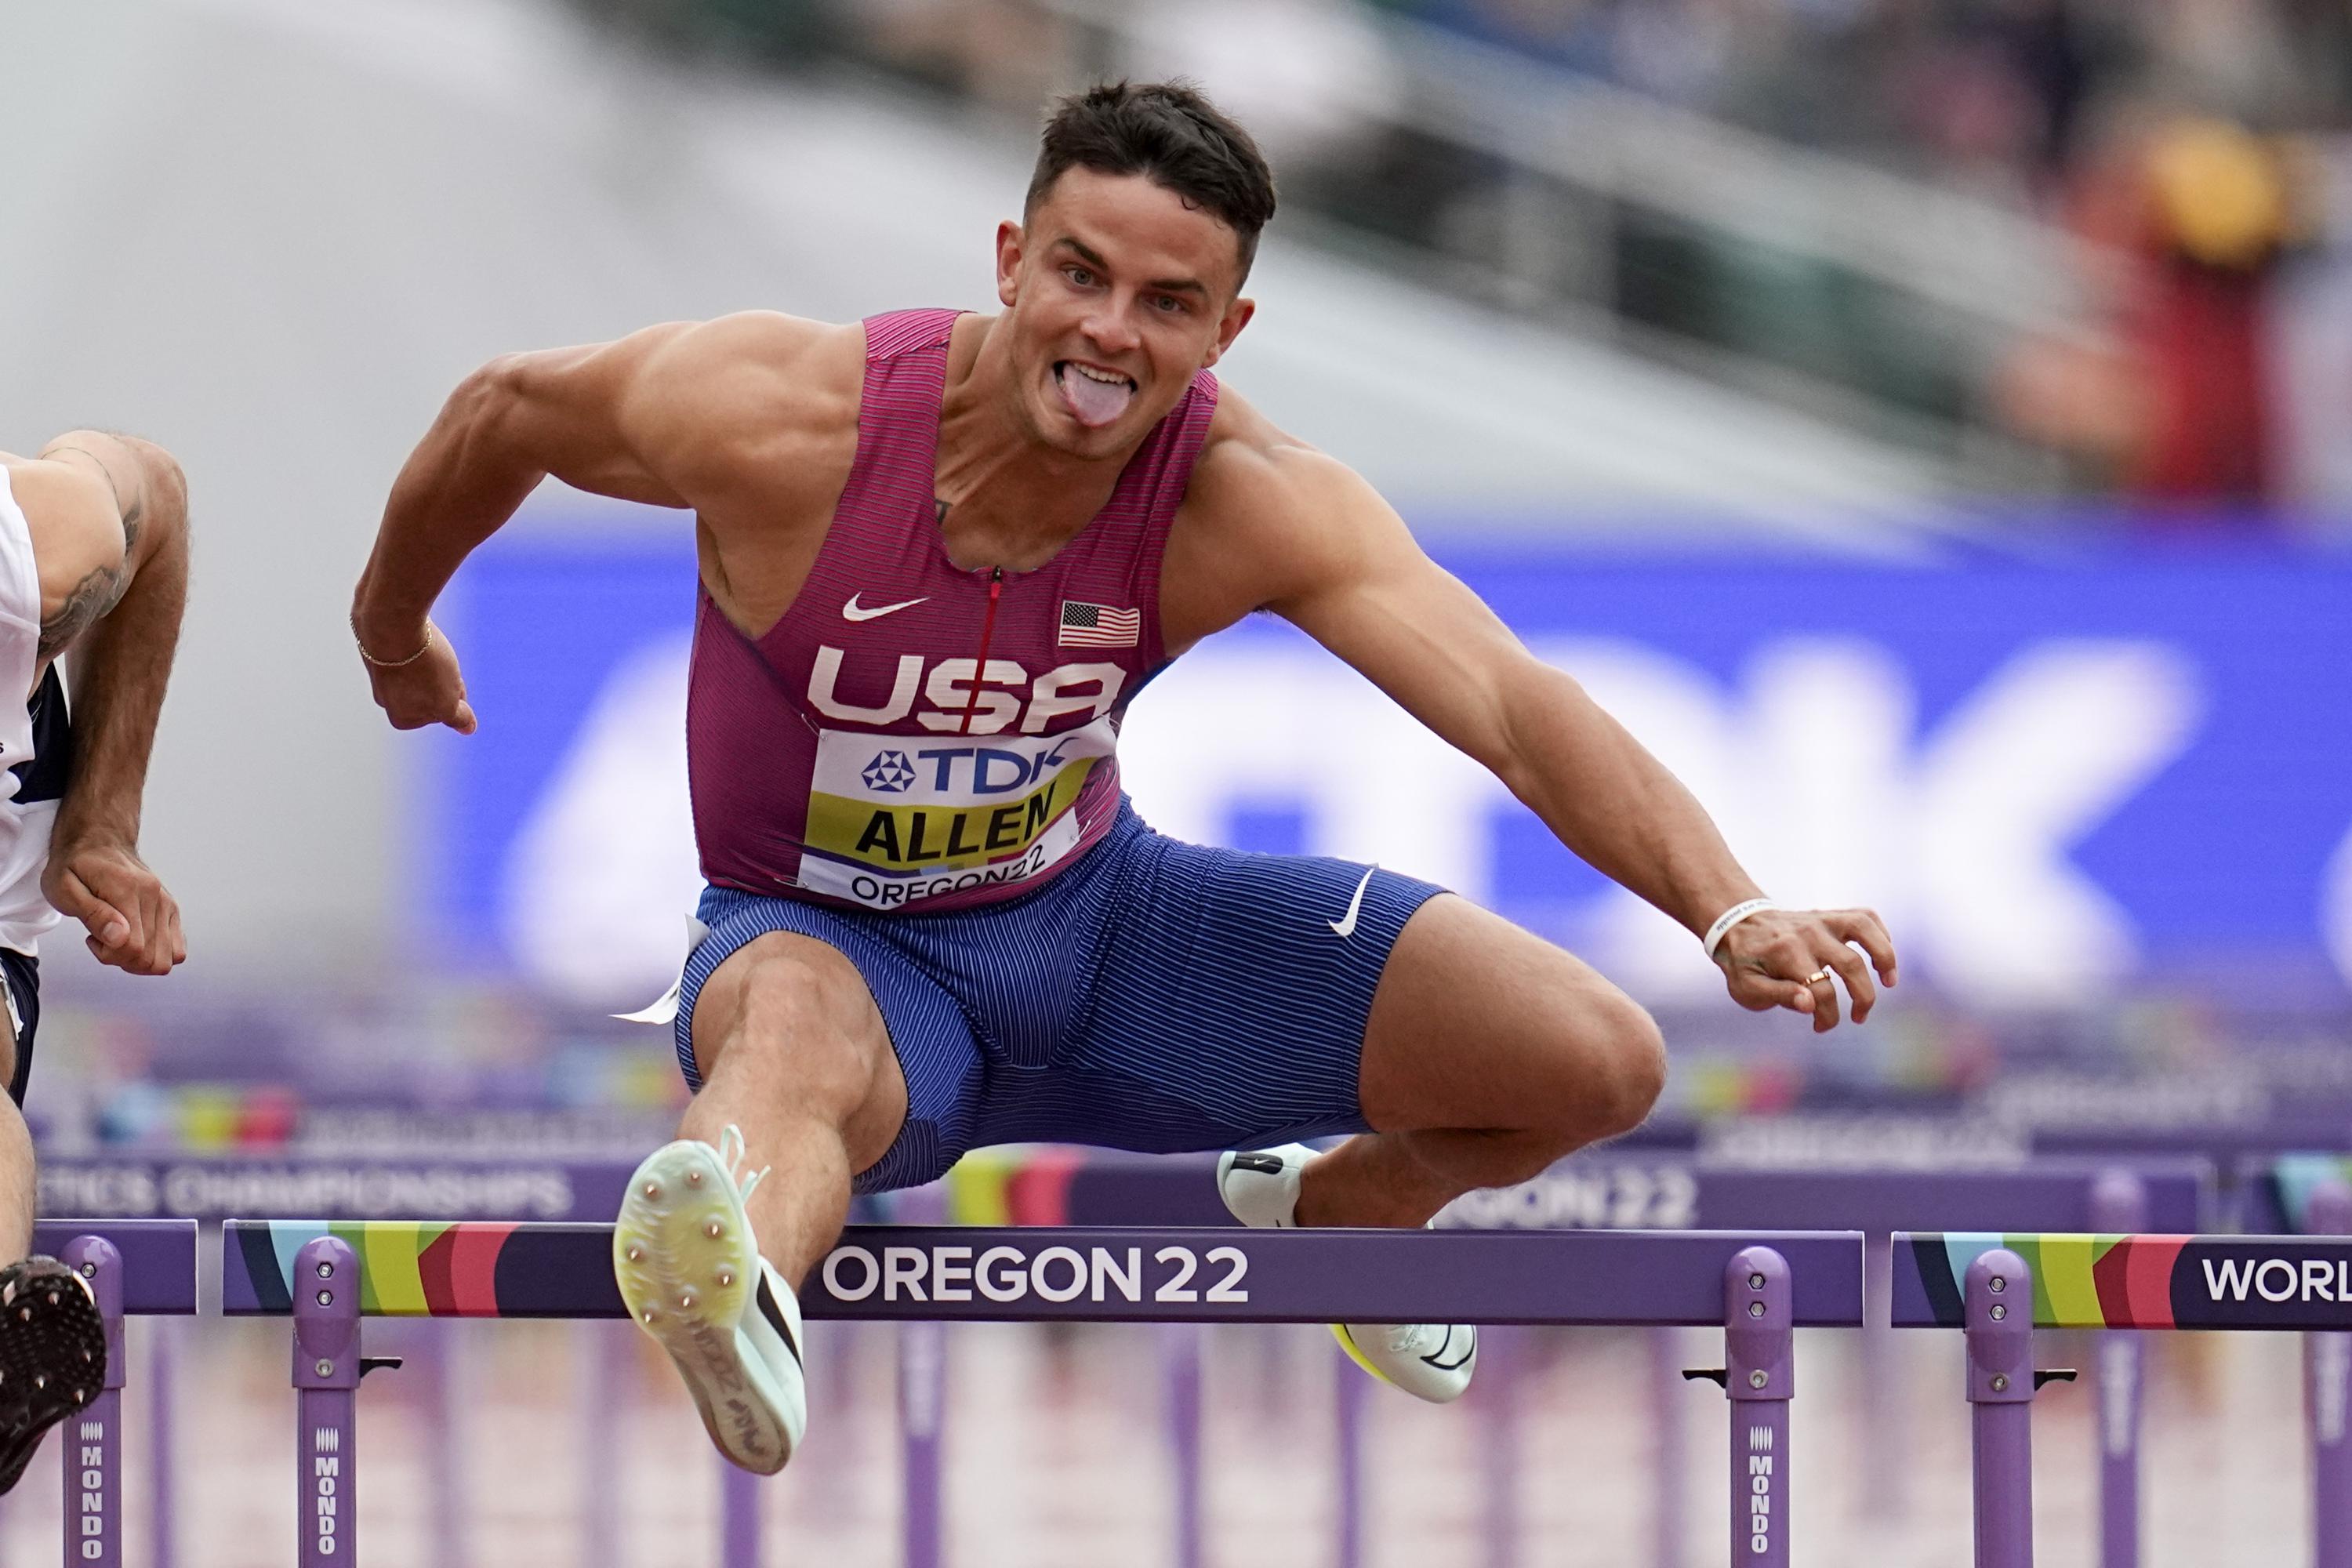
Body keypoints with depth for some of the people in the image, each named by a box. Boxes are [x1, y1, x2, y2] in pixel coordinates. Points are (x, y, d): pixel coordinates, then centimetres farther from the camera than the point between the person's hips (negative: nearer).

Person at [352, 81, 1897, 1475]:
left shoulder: (1247, 503, -21)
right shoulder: (784, 421, -26)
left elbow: (1517, 709, -32)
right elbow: (507, 412, -6)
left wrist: (1737, 916, -48)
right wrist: (392, 630, 13)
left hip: (1099, 916, 4)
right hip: (832, 941, -4)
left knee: (1597, 1063, -6)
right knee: (798, 1035, -44)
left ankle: (1329, 1211, 29)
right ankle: (736, 1295, -82)